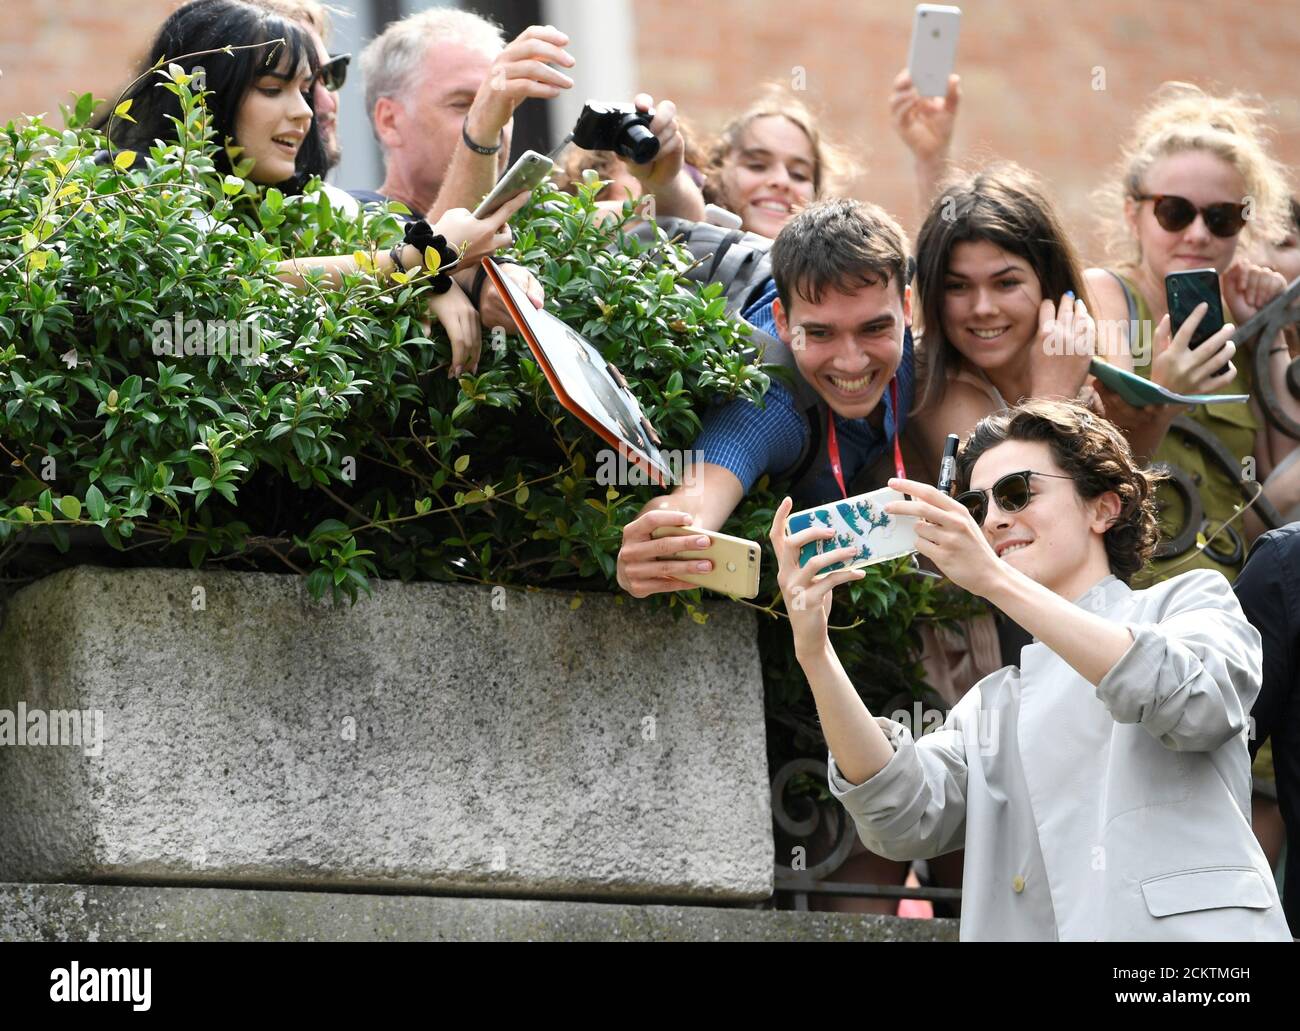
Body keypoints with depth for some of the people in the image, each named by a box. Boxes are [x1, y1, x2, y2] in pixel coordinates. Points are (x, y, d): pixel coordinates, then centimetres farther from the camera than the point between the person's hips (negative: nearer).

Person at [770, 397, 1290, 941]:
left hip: (1186, 925, -4)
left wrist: (996, 580, -9)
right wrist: (813, 652, -4)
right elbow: (905, 818, 7)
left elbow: (1194, 703, -6)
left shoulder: (1187, 602, 16)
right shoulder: (991, 704, 25)